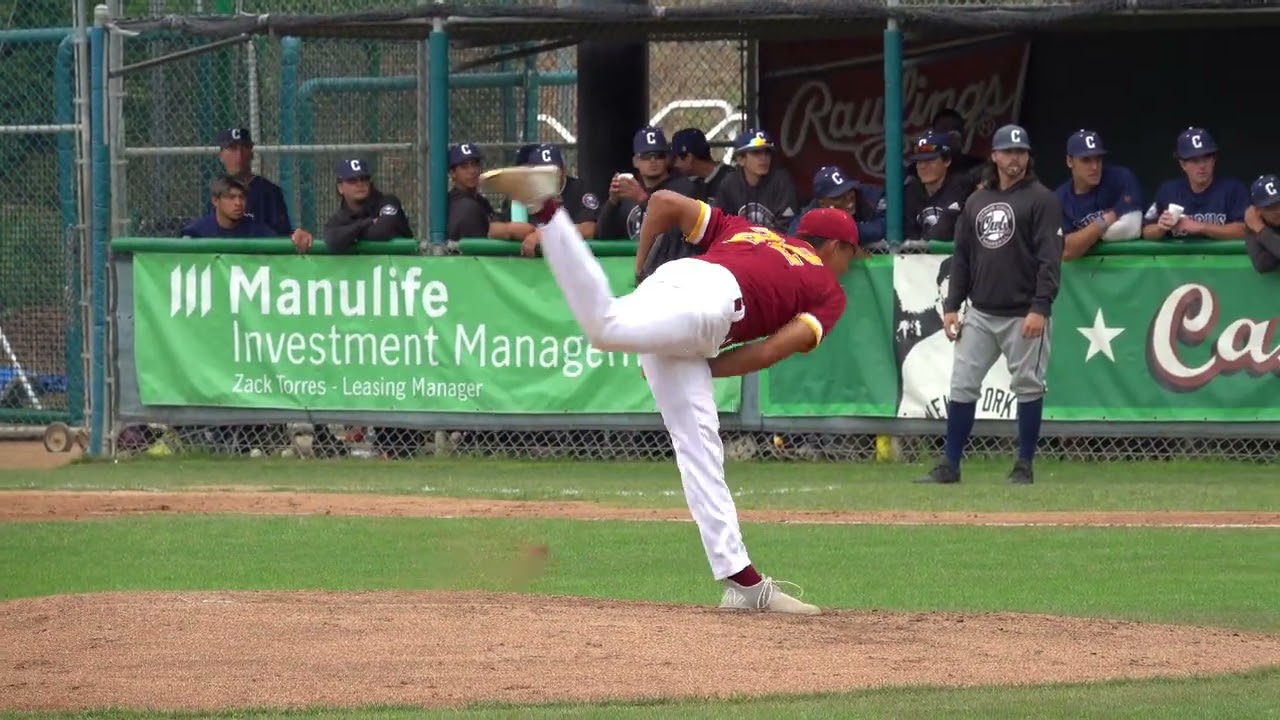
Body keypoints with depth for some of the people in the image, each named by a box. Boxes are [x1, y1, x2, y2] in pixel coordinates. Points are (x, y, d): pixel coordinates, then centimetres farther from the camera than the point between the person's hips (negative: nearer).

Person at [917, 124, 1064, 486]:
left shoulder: (1041, 200, -3)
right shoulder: (976, 201, 15)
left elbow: (1050, 259, -10)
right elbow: (962, 257, 18)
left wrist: (1040, 308, -19)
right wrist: (951, 306, 9)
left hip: (1023, 316, -5)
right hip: (980, 313, 5)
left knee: (1028, 388, 0)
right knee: (962, 386, 2)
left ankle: (1024, 466, 9)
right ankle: (950, 465, 6)